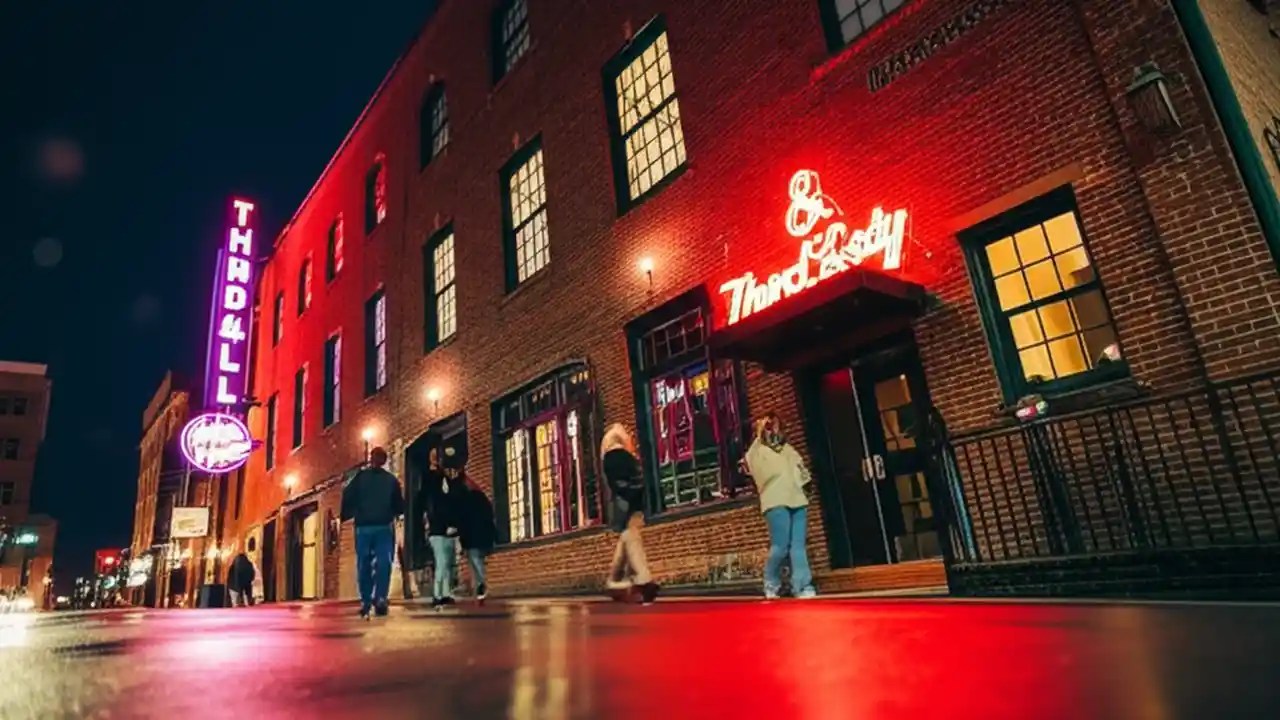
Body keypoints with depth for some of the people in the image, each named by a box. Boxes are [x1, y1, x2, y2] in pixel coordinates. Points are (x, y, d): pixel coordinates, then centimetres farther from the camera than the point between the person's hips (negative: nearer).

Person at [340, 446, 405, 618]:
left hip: (363, 528, 1)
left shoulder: (360, 477, 5)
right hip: (384, 527, 0)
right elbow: (400, 507, 11)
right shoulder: (391, 480, 7)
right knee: (383, 563, -3)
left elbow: (347, 499, -2)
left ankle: (365, 602, 5)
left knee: (364, 565, 7)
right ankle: (380, 598, -17)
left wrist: (344, 517, 13)